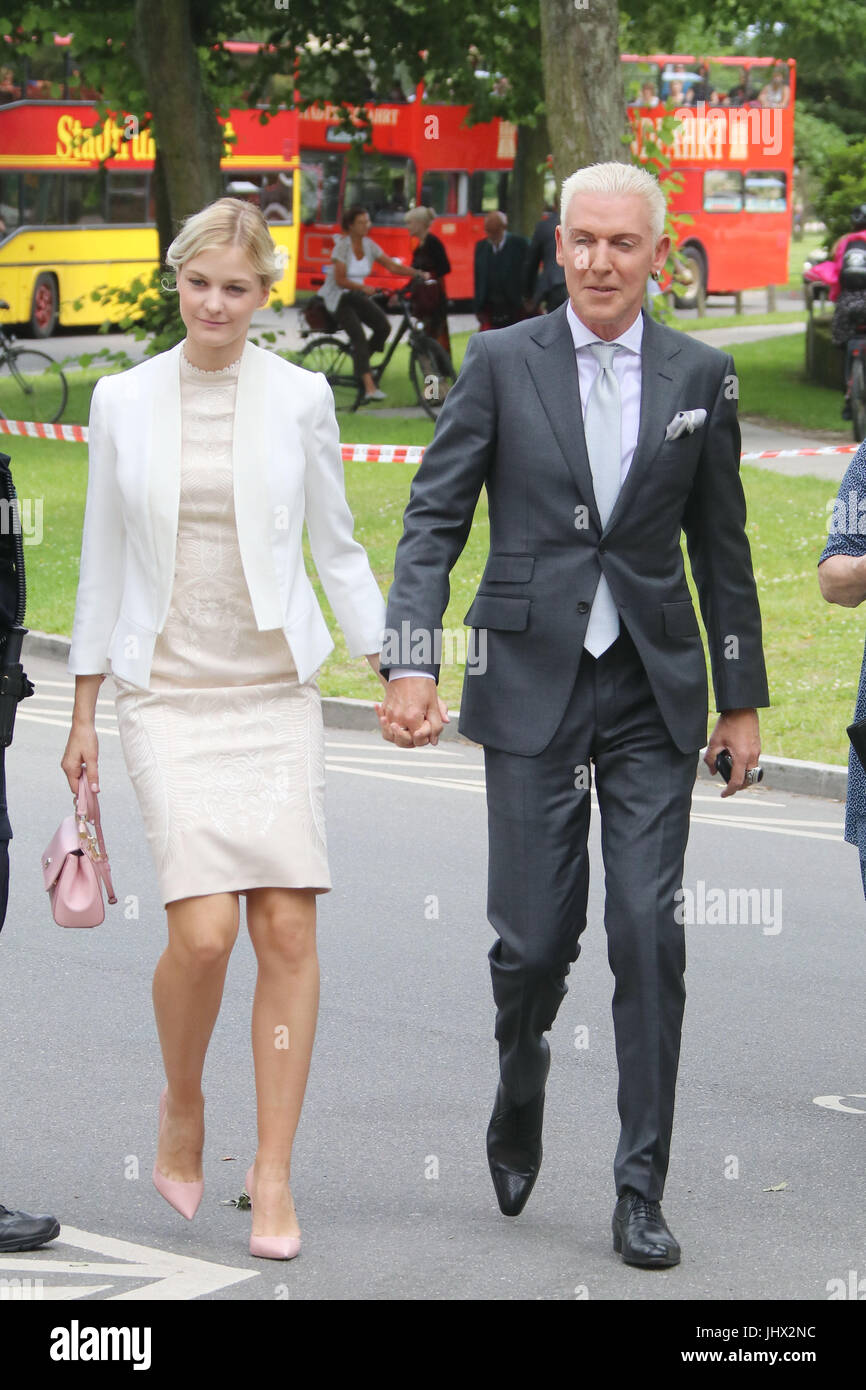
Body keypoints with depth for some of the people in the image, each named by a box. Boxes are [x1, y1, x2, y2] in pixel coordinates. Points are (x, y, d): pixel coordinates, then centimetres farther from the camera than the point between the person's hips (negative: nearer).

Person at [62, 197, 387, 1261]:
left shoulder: (299, 398, 2)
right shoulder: (124, 401, 4)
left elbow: (336, 547, 10)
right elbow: (103, 560, 10)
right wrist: (83, 711, 10)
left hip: (275, 693, 1)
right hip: (168, 695, -1)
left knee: (287, 928, -7)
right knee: (202, 930, -14)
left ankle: (272, 1175, 2)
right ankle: (181, 1114, 15)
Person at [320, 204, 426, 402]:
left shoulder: (369, 245, 2)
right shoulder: (342, 245, -16)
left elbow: (392, 266, -1)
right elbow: (340, 280, -19)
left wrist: (417, 273, -14)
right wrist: (362, 288, -31)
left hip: (357, 296, 6)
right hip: (337, 298, -6)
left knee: (383, 326, -17)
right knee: (359, 337, -23)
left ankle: (361, 361, 6)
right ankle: (369, 386, -31)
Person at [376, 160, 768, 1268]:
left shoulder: (699, 377, 6)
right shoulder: (501, 364, 1)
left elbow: (721, 547, 11)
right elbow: (433, 519, -1)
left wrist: (742, 698, 9)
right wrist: (409, 661, -13)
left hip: (654, 693, 1)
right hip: (532, 686, -1)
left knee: (649, 933, -5)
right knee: (532, 937, -2)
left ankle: (641, 1192, 2)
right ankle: (519, 1098, 31)